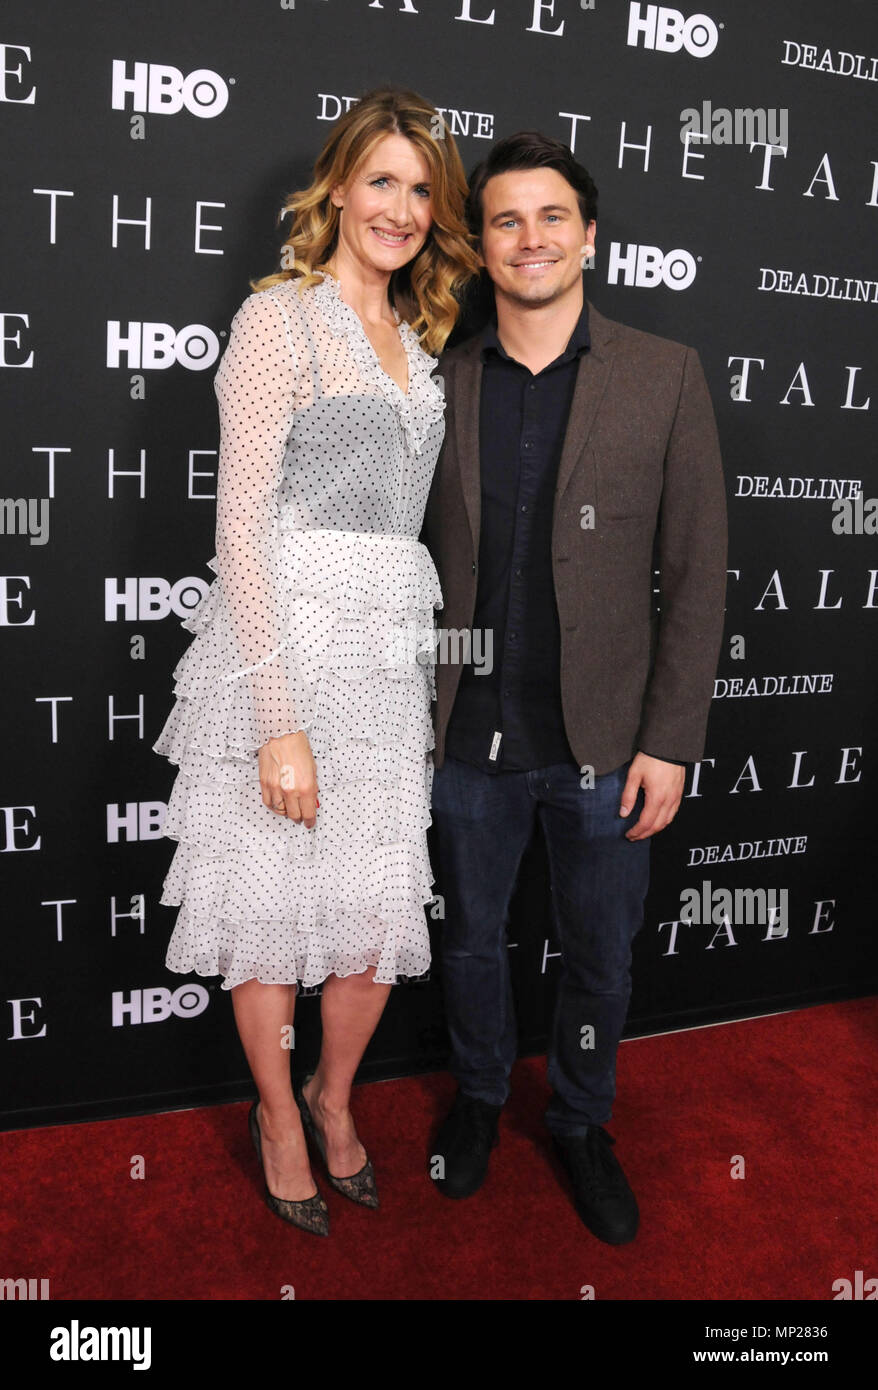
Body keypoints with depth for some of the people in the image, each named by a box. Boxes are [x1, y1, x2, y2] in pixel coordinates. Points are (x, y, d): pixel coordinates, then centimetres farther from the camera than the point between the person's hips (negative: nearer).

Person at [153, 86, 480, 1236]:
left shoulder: (414, 336, 16)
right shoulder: (281, 319, -6)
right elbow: (243, 524, -13)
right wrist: (280, 721, -18)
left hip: (390, 648, 6)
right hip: (287, 638, -6)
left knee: (382, 907, 10)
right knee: (276, 903, 8)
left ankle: (334, 1096, 35)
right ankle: (278, 1114, 32)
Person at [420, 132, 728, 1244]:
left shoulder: (664, 376, -4)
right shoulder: (440, 385, 0)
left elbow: (696, 574, -5)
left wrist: (671, 741, -8)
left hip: (603, 742, -1)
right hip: (469, 742, 1)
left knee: (600, 958, 15)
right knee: (472, 939, 19)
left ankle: (581, 1123, 41)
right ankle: (478, 1096, 46)